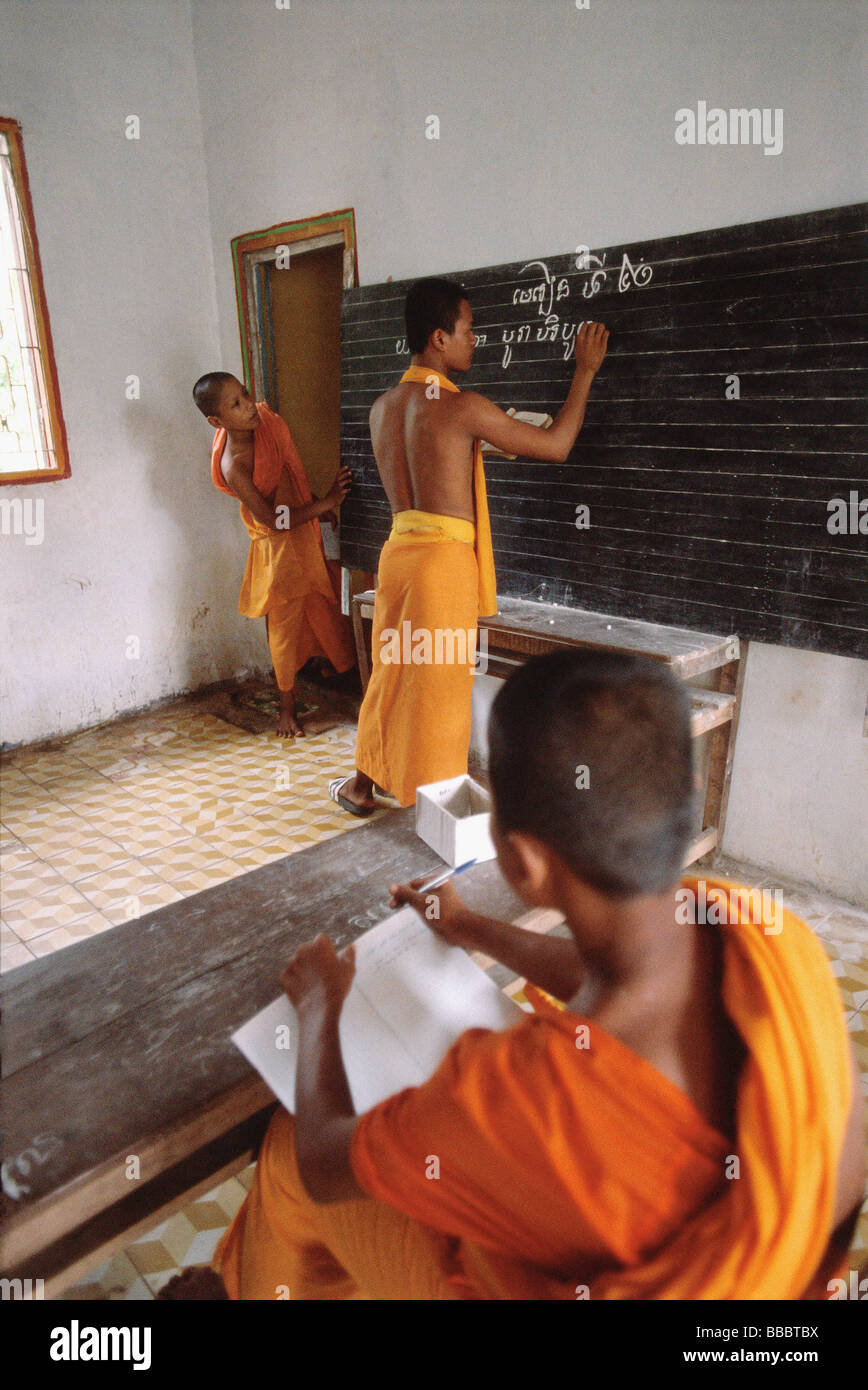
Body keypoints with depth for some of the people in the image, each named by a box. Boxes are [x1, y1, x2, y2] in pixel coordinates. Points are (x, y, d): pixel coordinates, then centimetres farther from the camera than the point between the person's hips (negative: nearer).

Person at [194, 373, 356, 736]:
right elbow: (274, 520, -23)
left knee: (323, 609, 23)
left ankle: (330, 666, 50)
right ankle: (288, 710, 20)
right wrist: (325, 503, -22)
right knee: (285, 627, 4)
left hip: (307, 532, 7)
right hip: (279, 547, -7)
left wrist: (322, 509, 14)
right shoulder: (233, 467, -28)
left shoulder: (264, 420, -6)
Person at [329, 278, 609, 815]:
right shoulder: (462, 407, -13)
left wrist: (481, 445, 24)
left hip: (398, 548, 7)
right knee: (440, 682, 4)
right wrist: (586, 370, 3)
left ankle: (363, 784, 33)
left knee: (392, 671, 19)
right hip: (445, 558, -7)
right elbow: (556, 446, -6)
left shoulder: (383, 407, 8)